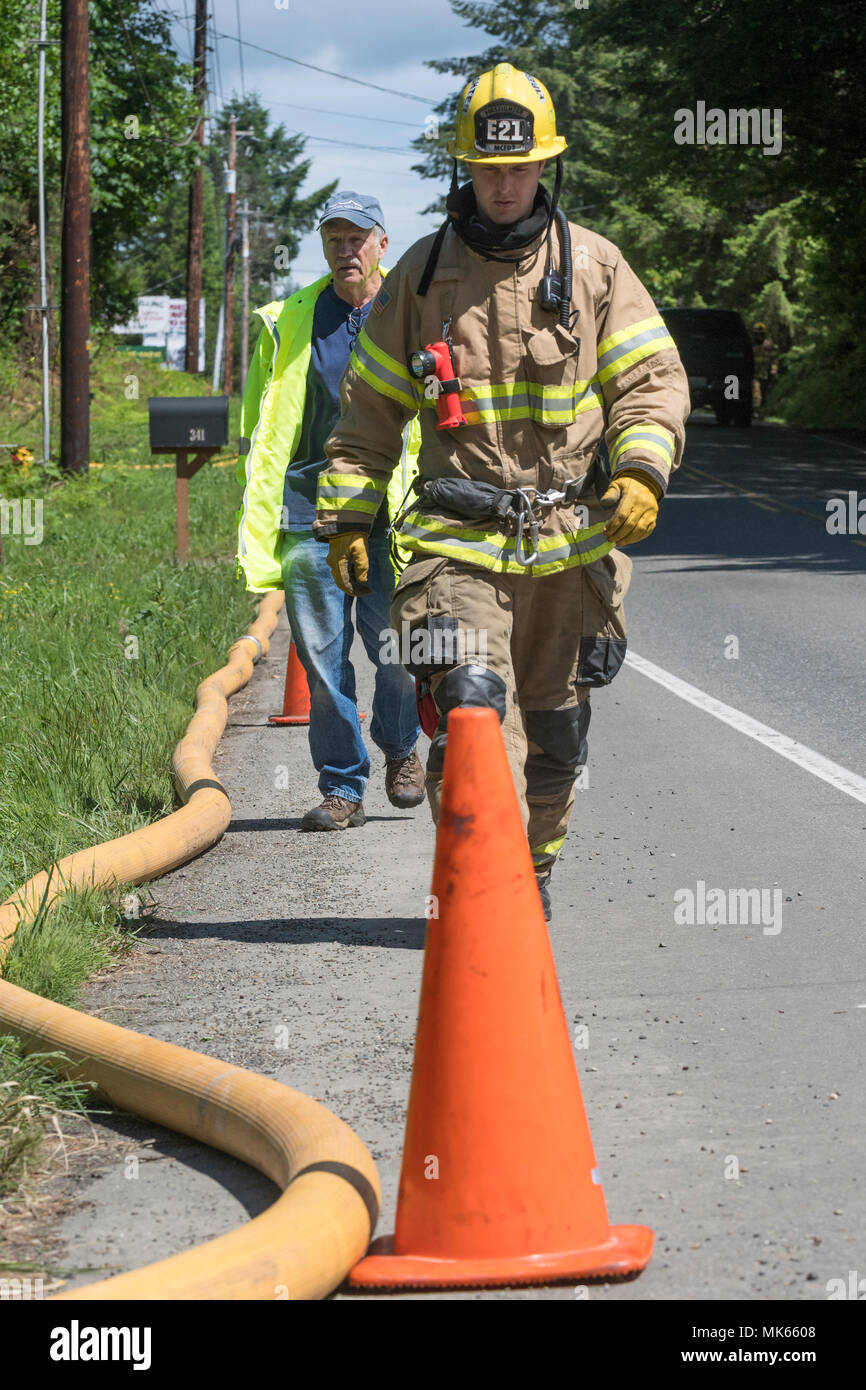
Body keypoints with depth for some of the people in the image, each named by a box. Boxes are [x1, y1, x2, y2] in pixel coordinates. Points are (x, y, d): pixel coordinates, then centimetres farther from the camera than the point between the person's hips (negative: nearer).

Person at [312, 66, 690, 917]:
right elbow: (371, 404, 13)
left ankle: (532, 870, 32)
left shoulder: (593, 266, 6)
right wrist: (346, 513, 8)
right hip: (459, 537, -1)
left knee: (554, 727, 12)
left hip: (570, 536, 1)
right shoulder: (420, 273, 7)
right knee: (470, 710, -20)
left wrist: (640, 470, -14)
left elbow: (652, 378, 3)